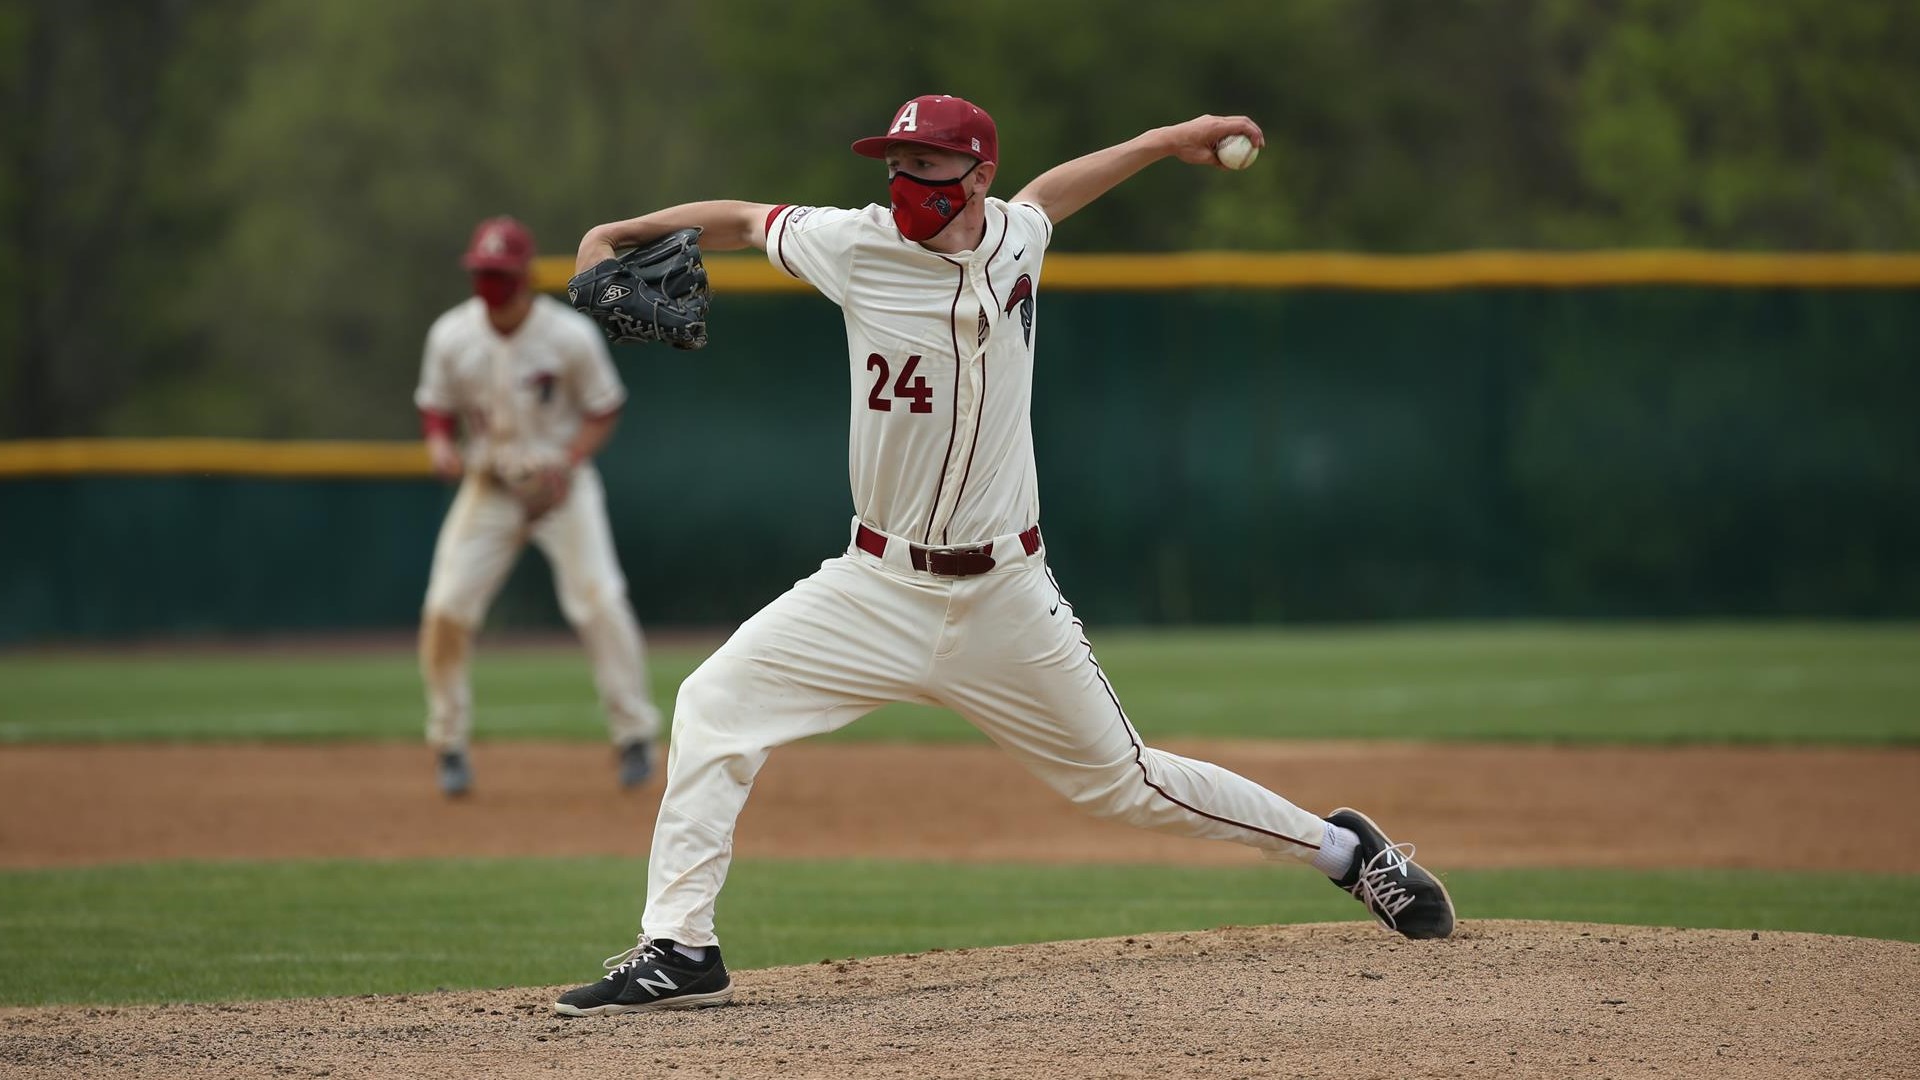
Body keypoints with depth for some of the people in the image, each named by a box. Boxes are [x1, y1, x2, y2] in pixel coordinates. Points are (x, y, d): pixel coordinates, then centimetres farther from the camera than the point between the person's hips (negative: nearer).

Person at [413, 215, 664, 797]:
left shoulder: (570, 335, -15)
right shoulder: (451, 335, -8)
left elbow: (603, 410, -5)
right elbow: (437, 406, 5)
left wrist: (568, 464, -20)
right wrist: (440, 443, -17)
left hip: (559, 481, -2)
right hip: (488, 483, 2)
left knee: (600, 602, -13)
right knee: (446, 609, -9)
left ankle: (634, 734, 2)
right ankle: (450, 745, 7)